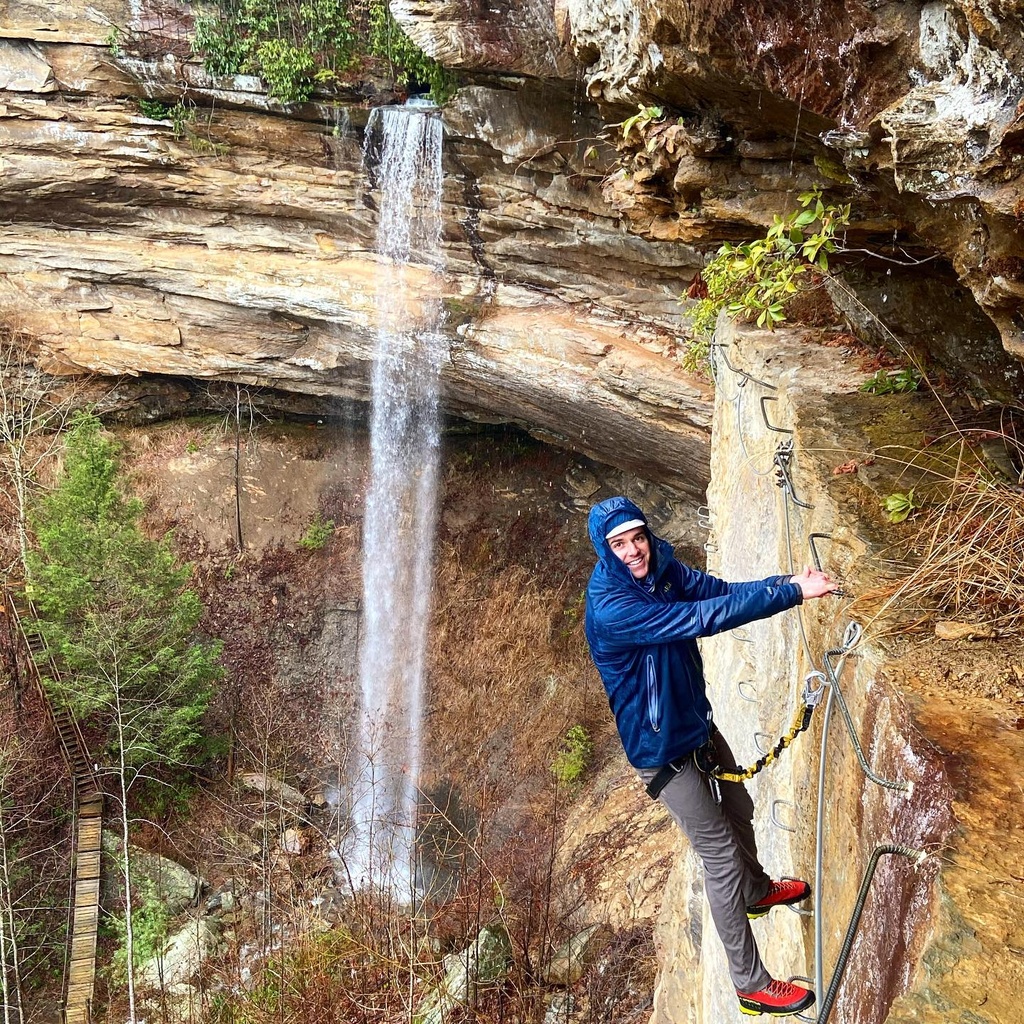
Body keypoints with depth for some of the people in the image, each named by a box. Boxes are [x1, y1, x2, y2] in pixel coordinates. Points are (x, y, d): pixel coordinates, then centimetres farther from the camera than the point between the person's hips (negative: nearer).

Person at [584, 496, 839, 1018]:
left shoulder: (661, 569, -8)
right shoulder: (610, 607, -34)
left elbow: (718, 590, -10)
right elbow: (701, 619, -40)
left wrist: (788, 581, -27)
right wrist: (790, 593, -37)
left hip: (697, 724, 8)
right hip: (662, 750, -8)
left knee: (737, 809, 28)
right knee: (722, 856, 0)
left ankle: (758, 892, 58)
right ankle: (751, 984, 17)